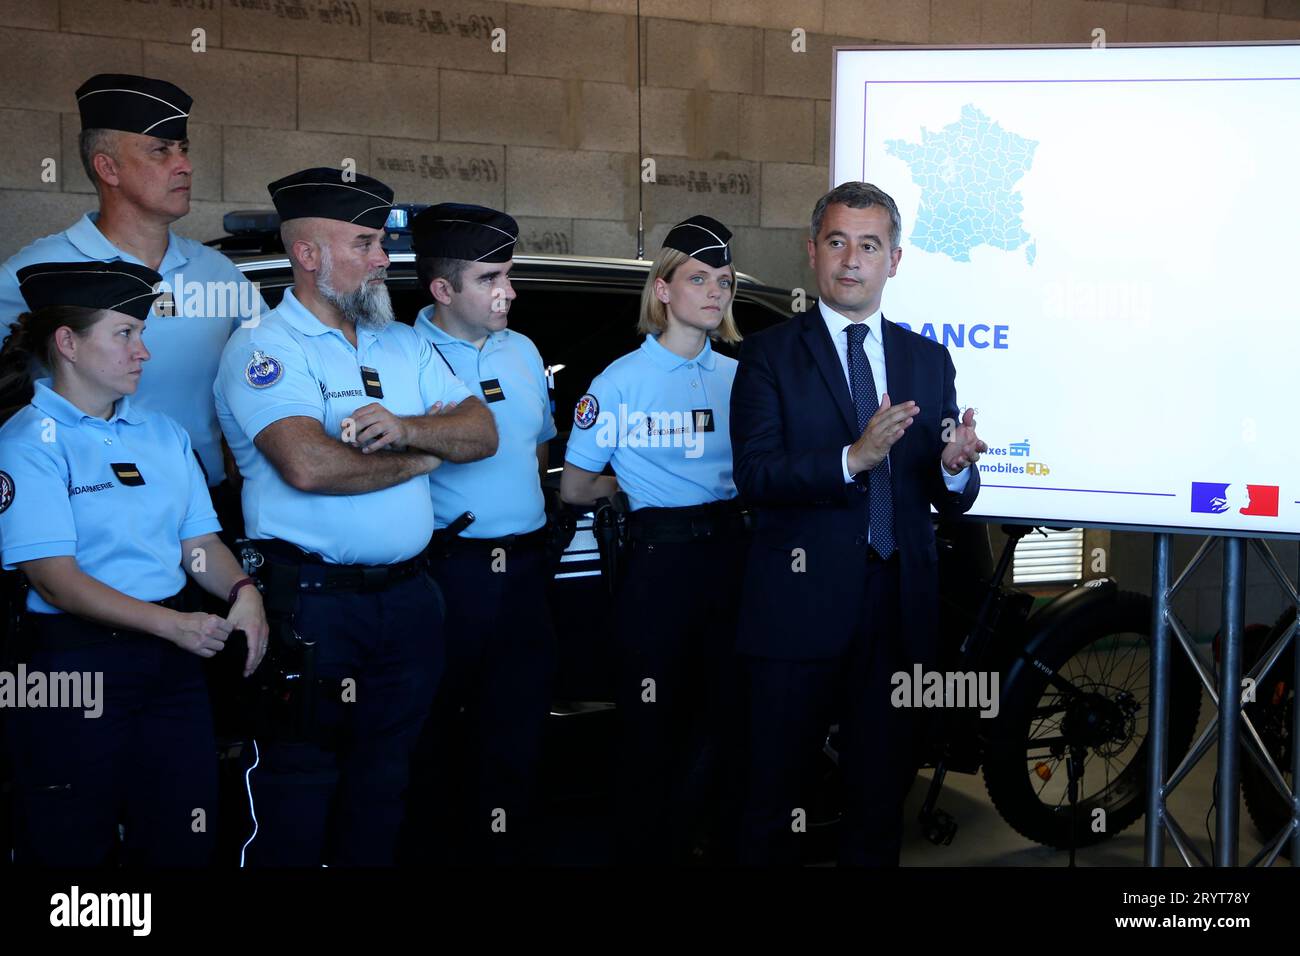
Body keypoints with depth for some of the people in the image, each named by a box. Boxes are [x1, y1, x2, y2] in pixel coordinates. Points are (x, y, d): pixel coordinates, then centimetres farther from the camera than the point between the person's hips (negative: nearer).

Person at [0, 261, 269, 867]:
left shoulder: (162, 434, 11)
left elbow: (199, 543, 12)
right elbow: (55, 579, -15)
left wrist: (241, 591, -10)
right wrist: (175, 625, -20)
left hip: (171, 665, 6)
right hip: (73, 665, -6)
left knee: (184, 844, 9)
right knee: (73, 850, 5)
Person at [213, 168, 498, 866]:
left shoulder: (403, 345, 12)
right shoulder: (263, 350, -9)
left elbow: (482, 433, 5)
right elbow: (309, 465, -24)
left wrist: (406, 428, -16)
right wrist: (423, 456, -9)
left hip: (407, 594, 6)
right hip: (312, 601, -6)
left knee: (383, 780, 16)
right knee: (301, 786, 4)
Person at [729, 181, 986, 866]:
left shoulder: (928, 360, 11)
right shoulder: (770, 355, 0)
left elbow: (950, 502, 7)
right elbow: (753, 475, -13)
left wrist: (955, 469, -16)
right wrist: (852, 459, -27)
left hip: (899, 610, 4)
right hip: (801, 604, -3)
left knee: (881, 796, 14)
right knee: (775, 793, 6)